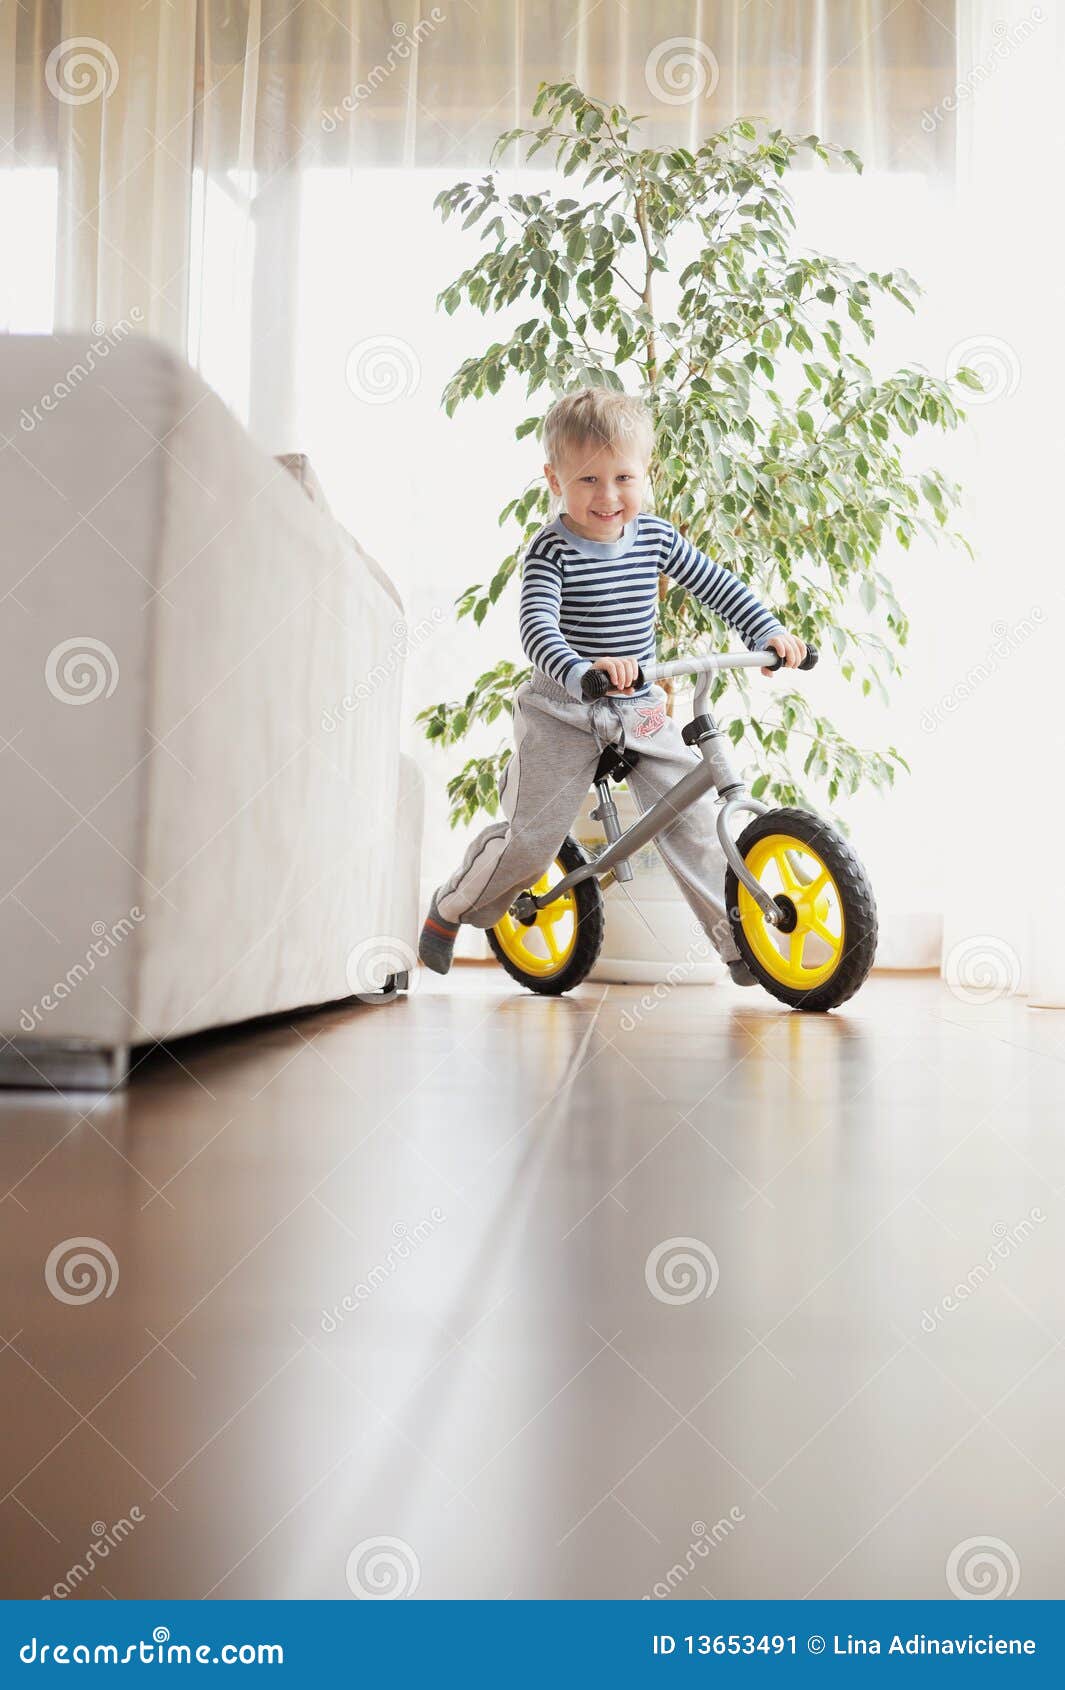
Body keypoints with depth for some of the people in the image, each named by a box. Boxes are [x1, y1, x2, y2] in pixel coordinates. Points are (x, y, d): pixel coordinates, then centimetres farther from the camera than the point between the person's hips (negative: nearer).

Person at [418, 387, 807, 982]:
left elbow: (717, 584, 7)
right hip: (564, 713, -4)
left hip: (642, 710, 4)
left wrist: (770, 631, -7)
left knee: (693, 818, -4)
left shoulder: (656, 536, -1)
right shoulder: (553, 549, -17)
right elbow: (537, 626, -31)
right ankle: (451, 908, 25)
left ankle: (738, 938, 7)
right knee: (532, 838, -1)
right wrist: (583, 670, -50)